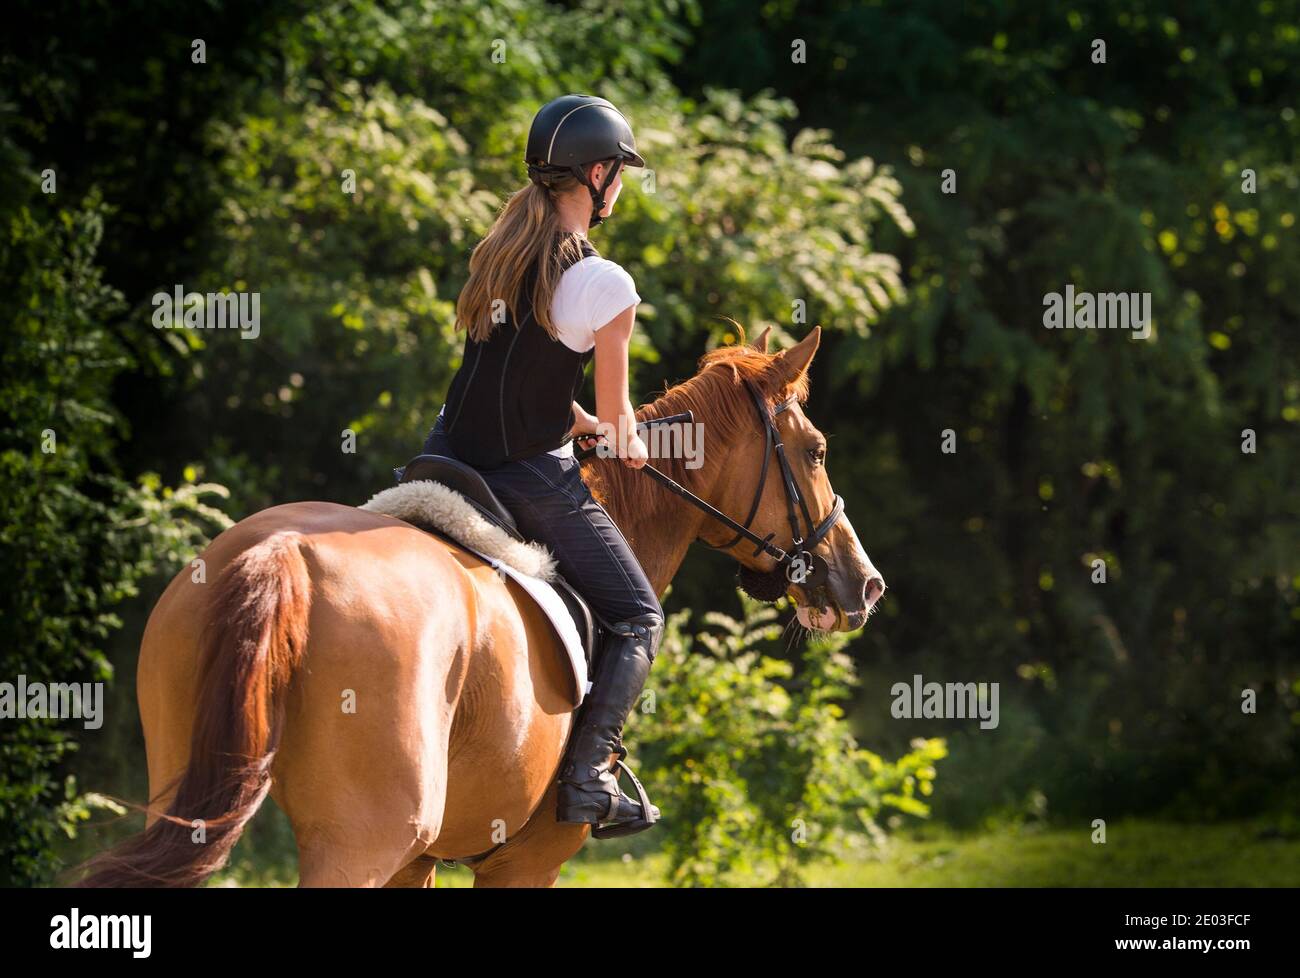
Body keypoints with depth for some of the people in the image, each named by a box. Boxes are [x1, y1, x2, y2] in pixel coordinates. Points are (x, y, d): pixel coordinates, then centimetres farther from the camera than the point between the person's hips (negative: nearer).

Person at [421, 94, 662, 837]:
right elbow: (614, 407, -4)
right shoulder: (604, 285, -15)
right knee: (639, 617, 9)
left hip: (451, 459, 6)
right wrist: (626, 442, 19)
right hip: (533, 479, -6)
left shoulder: (496, 253, 6)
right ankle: (589, 777, -3)